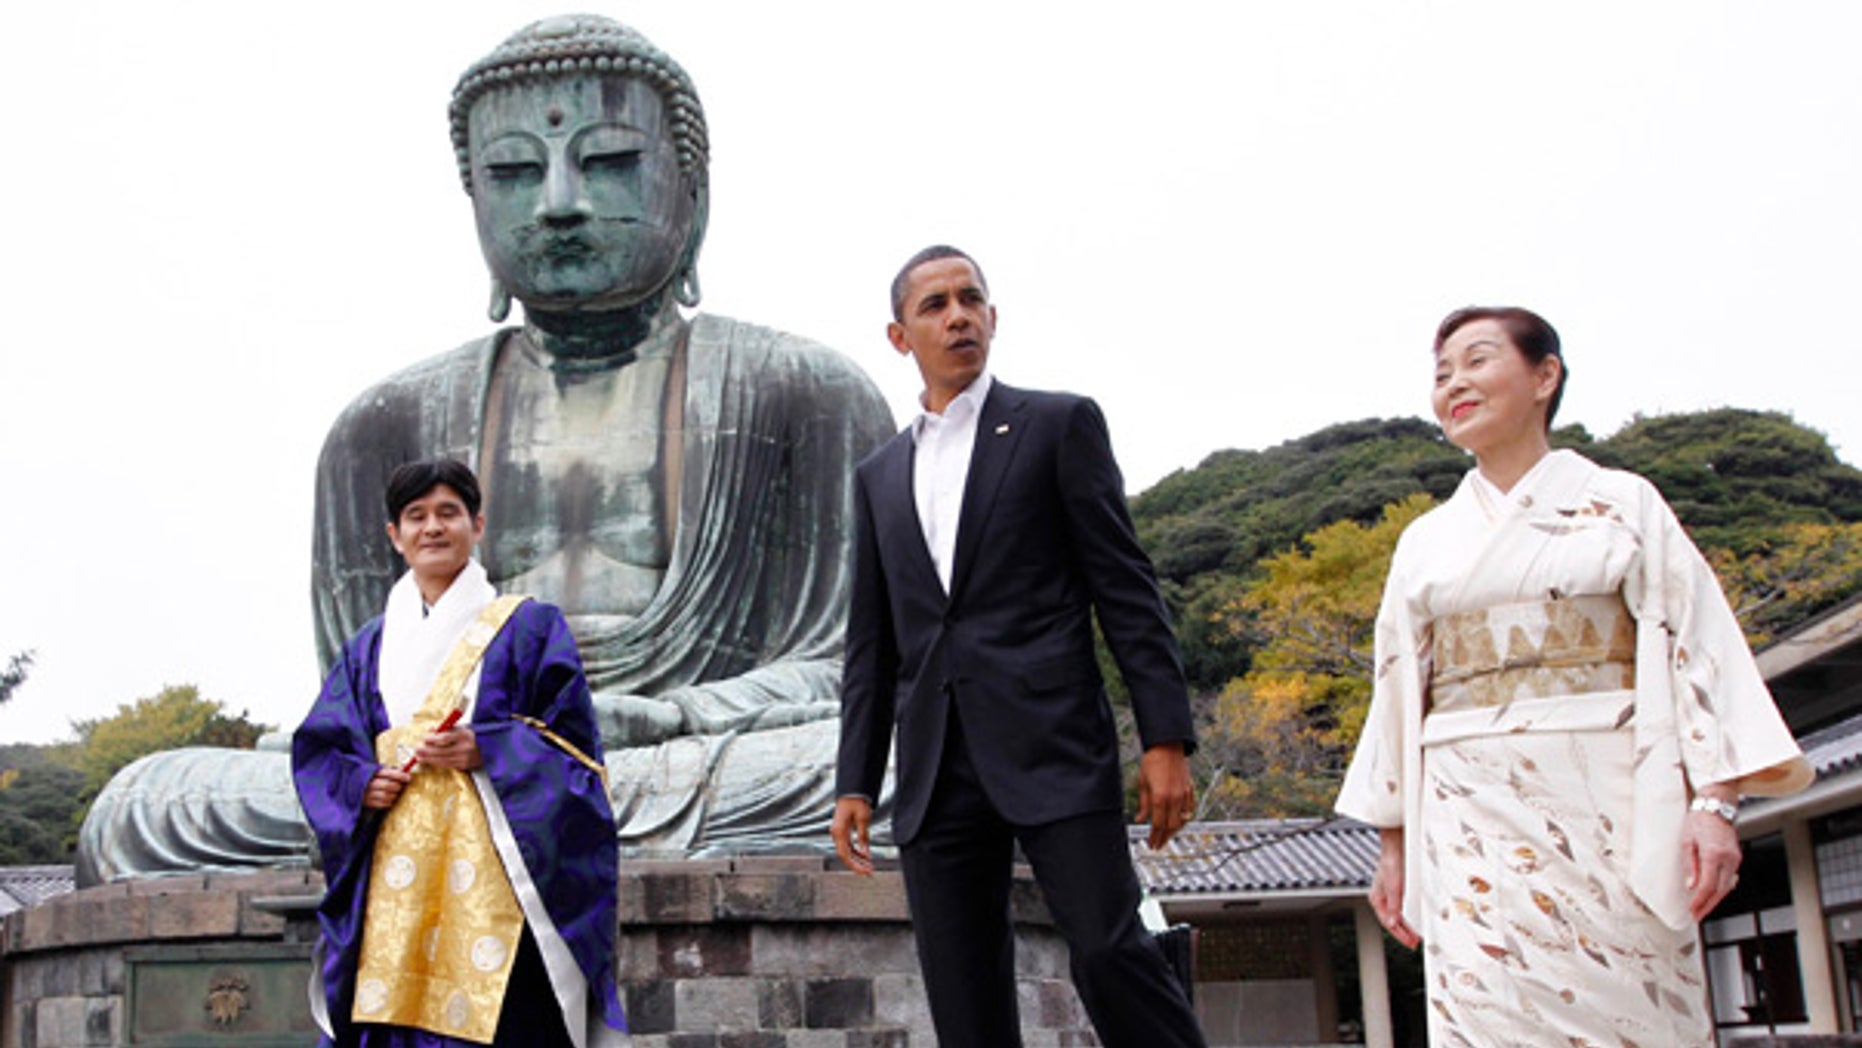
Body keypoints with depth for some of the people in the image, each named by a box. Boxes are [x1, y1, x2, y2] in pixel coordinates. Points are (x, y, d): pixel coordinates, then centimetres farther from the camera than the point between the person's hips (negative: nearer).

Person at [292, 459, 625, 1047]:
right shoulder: (371, 647, 18)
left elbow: (572, 742, 1)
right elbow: (317, 750, 16)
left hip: (490, 874, -3)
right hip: (392, 883, 3)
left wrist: (485, 752, -14)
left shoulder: (528, 628, 7)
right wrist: (359, 783, -5)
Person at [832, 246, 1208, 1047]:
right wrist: (855, 783, 11)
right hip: (935, 770, 4)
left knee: (1110, 955, -14)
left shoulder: (1060, 424, 6)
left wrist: (1166, 738, -8)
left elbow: (1125, 588, 0)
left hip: (1051, 748, -4)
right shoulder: (879, 476, 19)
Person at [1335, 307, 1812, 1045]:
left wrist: (1712, 801, -11)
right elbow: (1400, 690, 14)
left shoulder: (1623, 504, 7)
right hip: (1475, 819, 2)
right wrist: (1395, 842, 10)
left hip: (1612, 809, -1)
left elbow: (1695, 648, 0)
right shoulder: (1426, 541, 14)